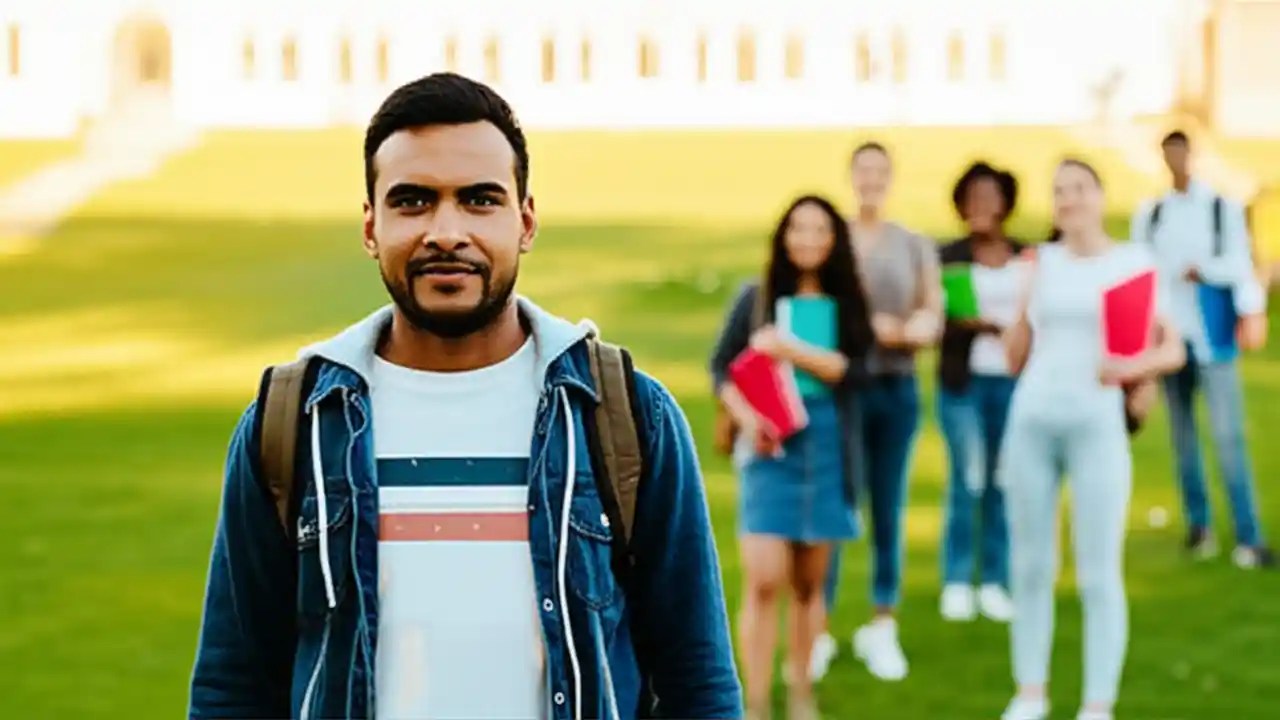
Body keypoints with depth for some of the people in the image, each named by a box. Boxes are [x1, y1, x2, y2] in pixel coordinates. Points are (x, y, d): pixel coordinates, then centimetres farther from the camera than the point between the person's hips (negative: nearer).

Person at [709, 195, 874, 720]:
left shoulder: (847, 304, 5)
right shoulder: (758, 298, 3)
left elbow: (850, 371, -6)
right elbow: (721, 366, 4)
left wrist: (791, 350, -16)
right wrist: (746, 418, -12)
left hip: (827, 446, 2)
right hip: (769, 445, -2)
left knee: (809, 581, 9)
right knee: (764, 579, -10)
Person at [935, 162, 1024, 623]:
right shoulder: (948, 257, 3)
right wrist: (970, 325, -17)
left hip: (1013, 381, 2)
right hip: (963, 381, -2)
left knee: (1001, 483, 4)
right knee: (967, 479, -6)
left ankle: (994, 583, 11)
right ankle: (956, 583, 4)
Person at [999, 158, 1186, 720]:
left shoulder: (1133, 262, 3)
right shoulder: (1040, 263, 10)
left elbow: (1173, 351, 0)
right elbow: (1015, 360, 11)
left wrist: (1131, 367, -18)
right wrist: (1024, 302, -2)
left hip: (1097, 425, -3)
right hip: (1031, 421, 3)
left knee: (1099, 573, -4)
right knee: (1031, 567, 7)